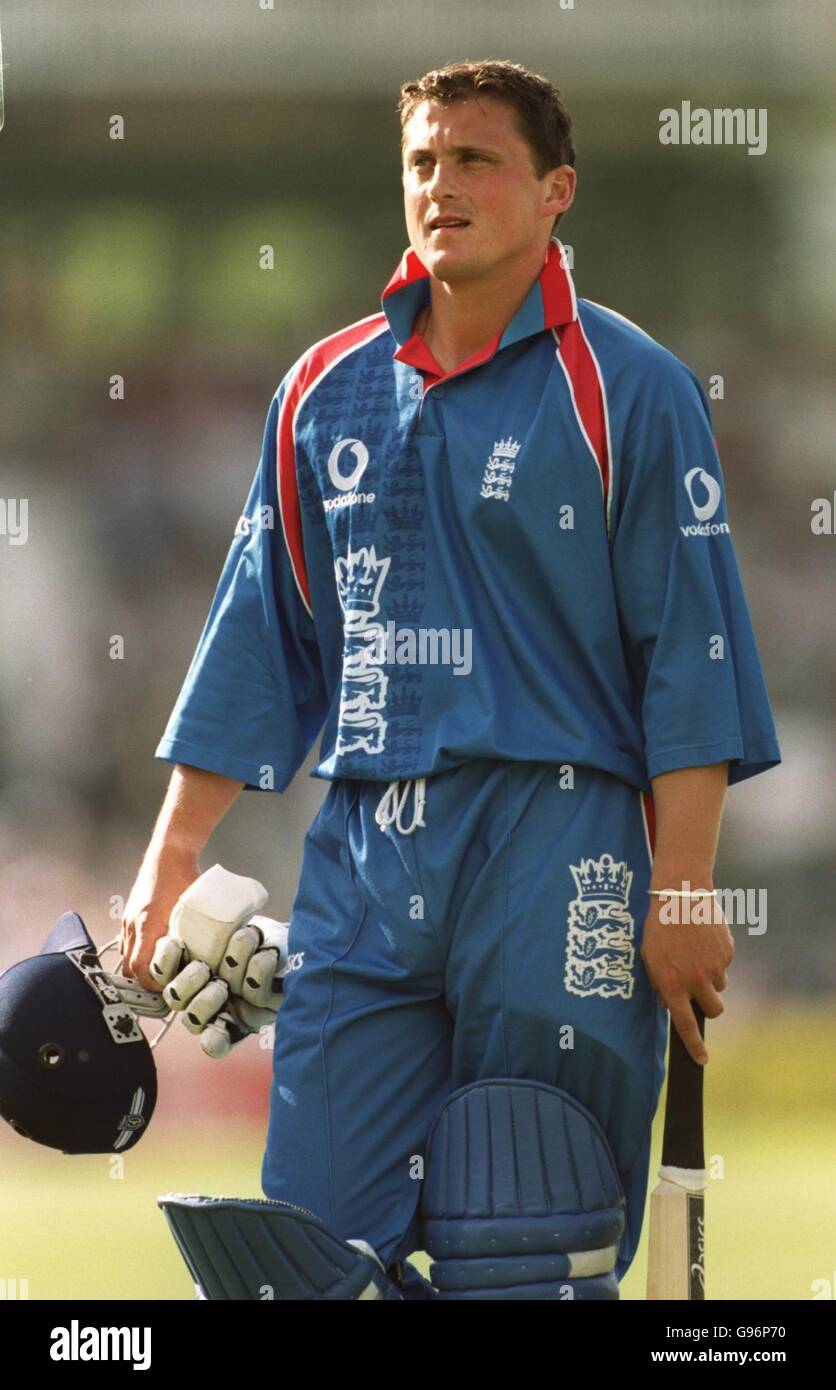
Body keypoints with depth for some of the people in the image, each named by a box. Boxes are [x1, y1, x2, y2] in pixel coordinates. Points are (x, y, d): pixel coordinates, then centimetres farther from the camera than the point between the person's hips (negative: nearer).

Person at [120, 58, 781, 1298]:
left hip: (559, 860, -4)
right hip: (363, 859, 4)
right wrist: (171, 862, 13)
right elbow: (258, 639, 17)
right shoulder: (327, 392, 13)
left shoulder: (627, 390, 0)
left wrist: (683, 893, -11)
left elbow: (690, 653, -4)